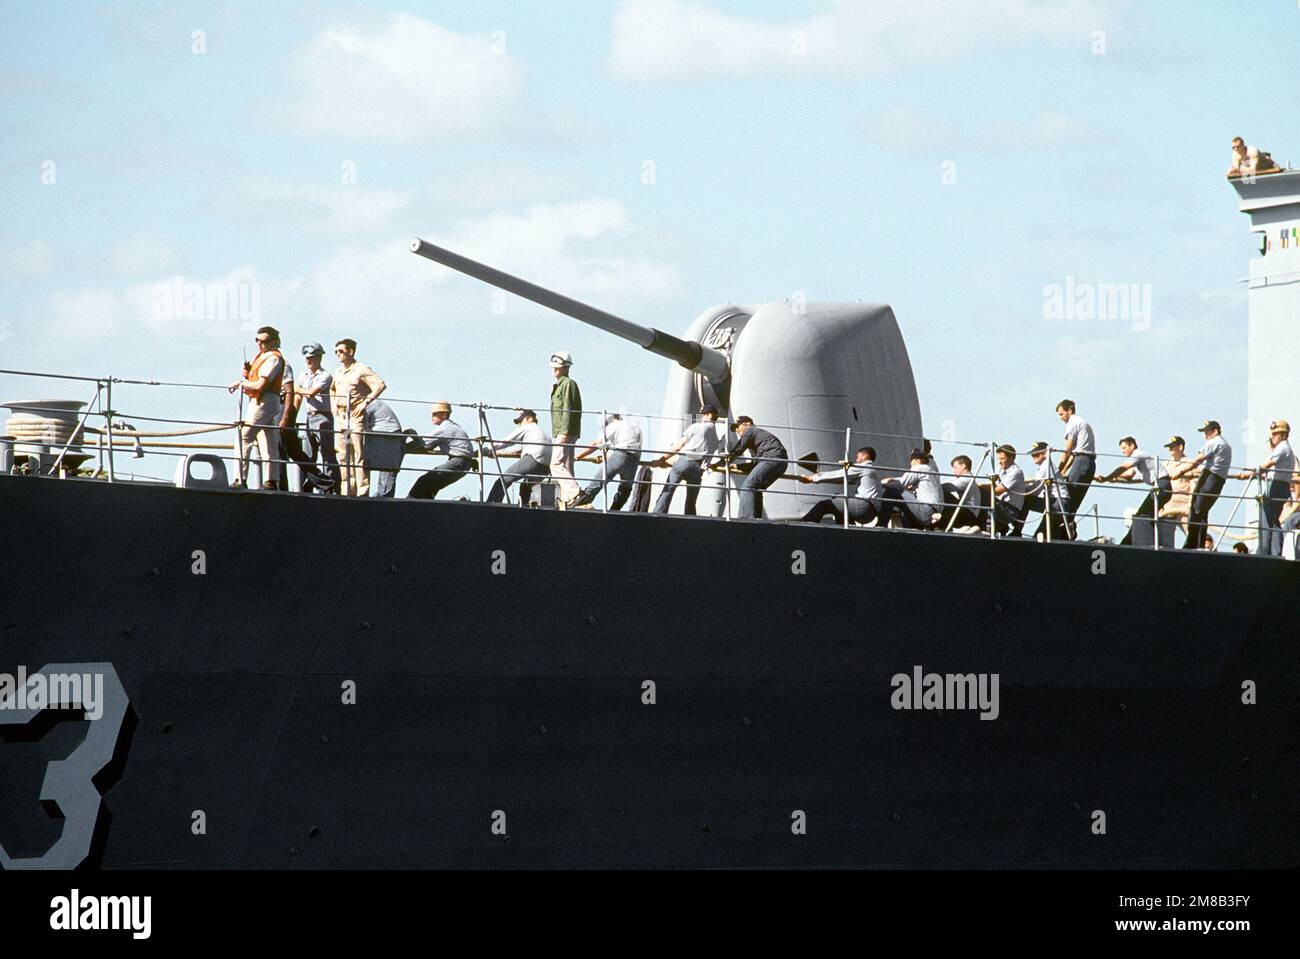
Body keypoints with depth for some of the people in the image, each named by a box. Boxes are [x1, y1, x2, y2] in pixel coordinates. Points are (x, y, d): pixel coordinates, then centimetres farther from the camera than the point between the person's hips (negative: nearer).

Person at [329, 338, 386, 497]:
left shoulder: (361, 370, -5)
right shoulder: (337, 373, 18)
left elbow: (380, 385, -15)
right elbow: (332, 390, 37)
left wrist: (366, 402, -18)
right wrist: (333, 406, 20)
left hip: (356, 417, -8)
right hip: (340, 417, 8)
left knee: (360, 456, -10)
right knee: (343, 456, 6)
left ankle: (363, 491, -12)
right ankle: (346, 491, 10)